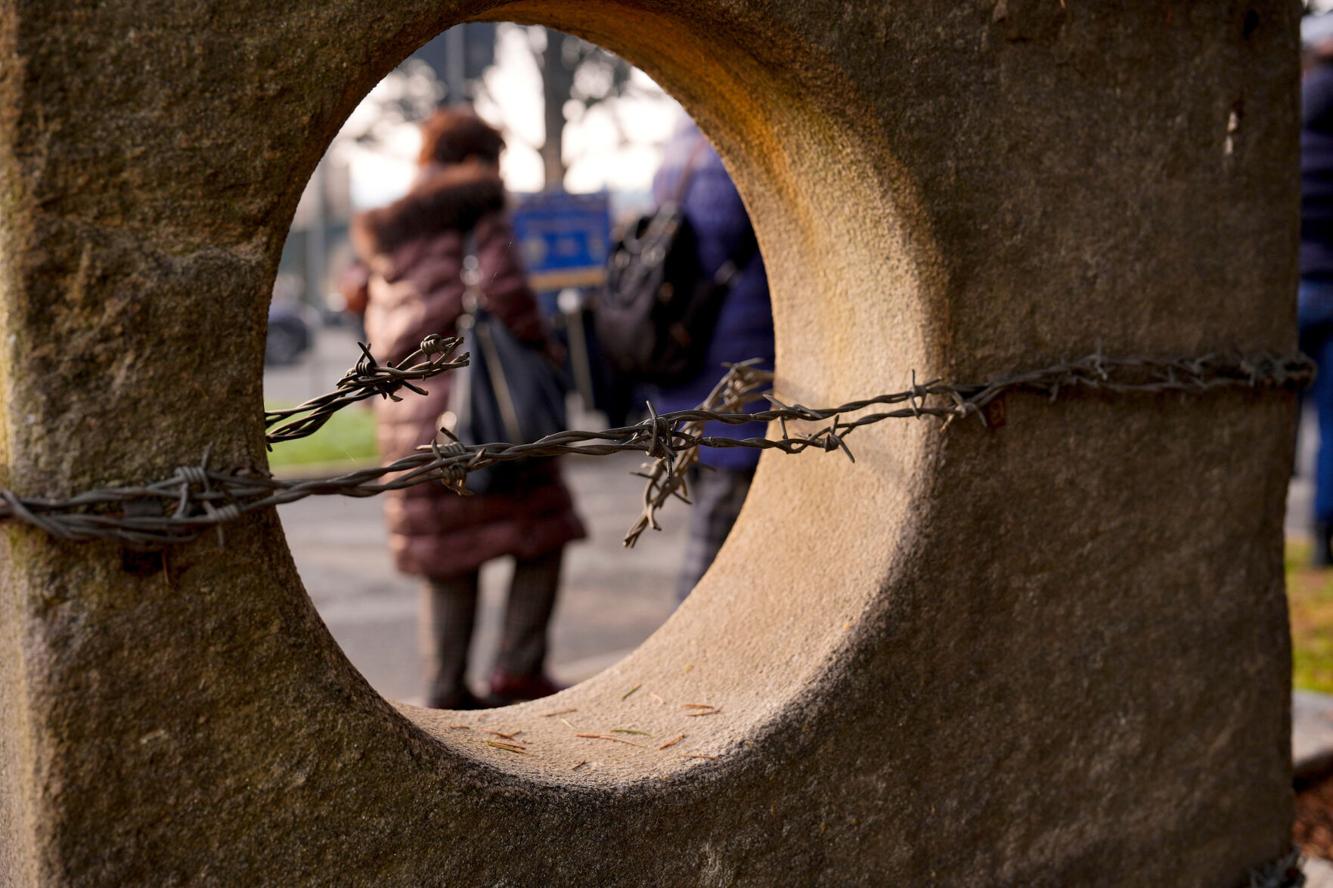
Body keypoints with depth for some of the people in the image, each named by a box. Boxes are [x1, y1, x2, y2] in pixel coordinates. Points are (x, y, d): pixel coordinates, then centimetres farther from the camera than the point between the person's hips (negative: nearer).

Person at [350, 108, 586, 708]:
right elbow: (503, 286, -14)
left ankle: (444, 690, 10)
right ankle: (518, 670, -4)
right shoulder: (477, 208, -1)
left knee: (447, 557, 12)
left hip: (407, 411, 7)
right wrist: (542, 347, -4)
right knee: (541, 532, 3)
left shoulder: (388, 234, 20)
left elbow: (380, 331, 21)